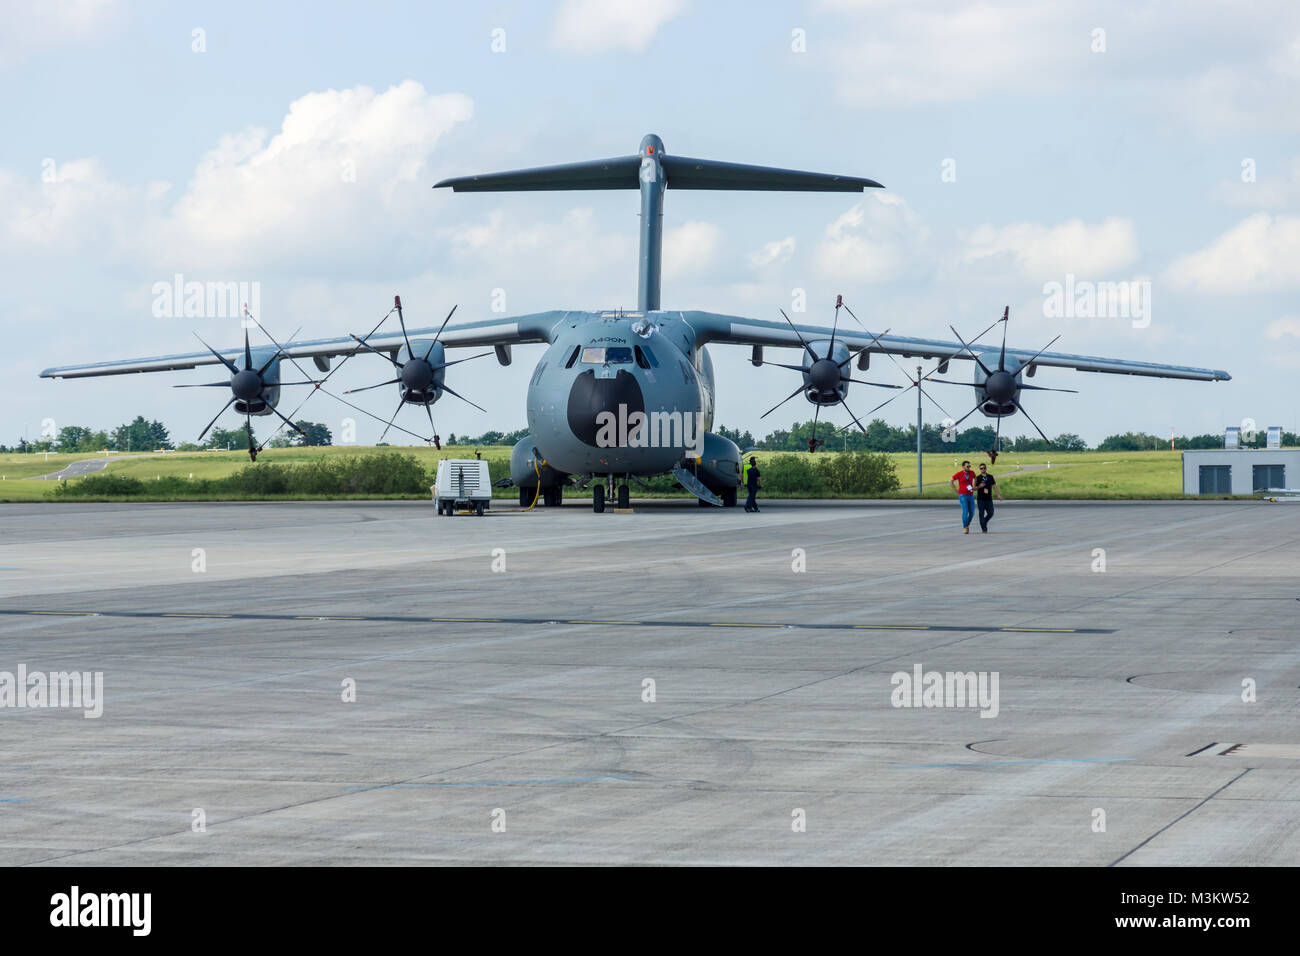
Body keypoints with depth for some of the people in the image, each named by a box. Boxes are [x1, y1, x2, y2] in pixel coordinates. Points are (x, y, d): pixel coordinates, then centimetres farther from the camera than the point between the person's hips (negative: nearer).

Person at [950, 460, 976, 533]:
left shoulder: (971, 473, 5)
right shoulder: (959, 474, -7)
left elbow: (975, 478, 29)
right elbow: (950, 481, 0)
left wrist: (974, 487, 16)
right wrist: (955, 490, -3)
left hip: (970, 495, 5)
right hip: (962, 496, -5)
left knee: (972, 513, 4)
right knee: (965, 511, -15)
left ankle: (967, 524, 29)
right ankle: (965, 528, -6)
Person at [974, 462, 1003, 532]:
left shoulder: (990, 477, 9)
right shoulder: (978, 478, 0)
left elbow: (994, 486, 10)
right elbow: (975, 488, -1)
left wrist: (998, 495, 4)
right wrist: (979, 487, -22)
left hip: (989, 499, 3)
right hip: (981, 499, -3)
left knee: (990, 513, -1)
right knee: (982, 513, -5)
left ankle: (984, 522, 25)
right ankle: (984, 528, 0)